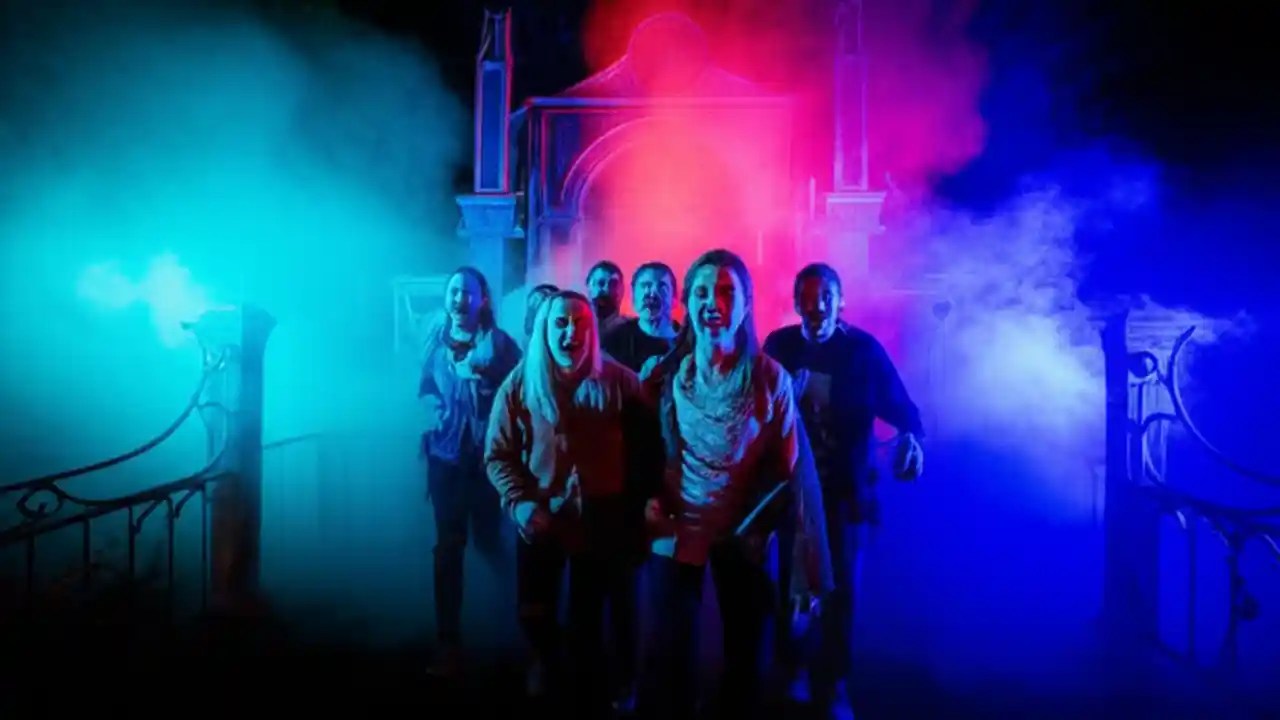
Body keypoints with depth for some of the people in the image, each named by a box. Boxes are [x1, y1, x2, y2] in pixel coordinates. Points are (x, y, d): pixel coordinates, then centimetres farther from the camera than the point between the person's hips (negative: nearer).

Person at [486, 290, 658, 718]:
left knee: (588, 621, 10)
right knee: (533, 612, 12)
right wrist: (520, 503, -14)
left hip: (600, 521, -1)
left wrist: (638, 509, -8)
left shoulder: (617, 381, -7)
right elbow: (497, 454, -2)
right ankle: (547, 658, 48)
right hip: (541, 519, 2)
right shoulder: (520, 384, -4)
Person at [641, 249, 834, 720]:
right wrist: (647, 497, -9)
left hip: (746, 536, 0)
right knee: (673, 661, 9)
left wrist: (808, 569, -16)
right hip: (678, 531, 1)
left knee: (748, 660, 16)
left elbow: (795, 472, -14)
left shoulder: (770, 378, -13)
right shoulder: (665, 374, -6)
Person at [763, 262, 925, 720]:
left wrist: (911, 438, -32)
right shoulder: (778, 345, -4)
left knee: (840, 588, 6)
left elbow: (900, 405, -13)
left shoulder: (864, 349, -9)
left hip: (843, 489, -1)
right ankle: (796, 667, 38)